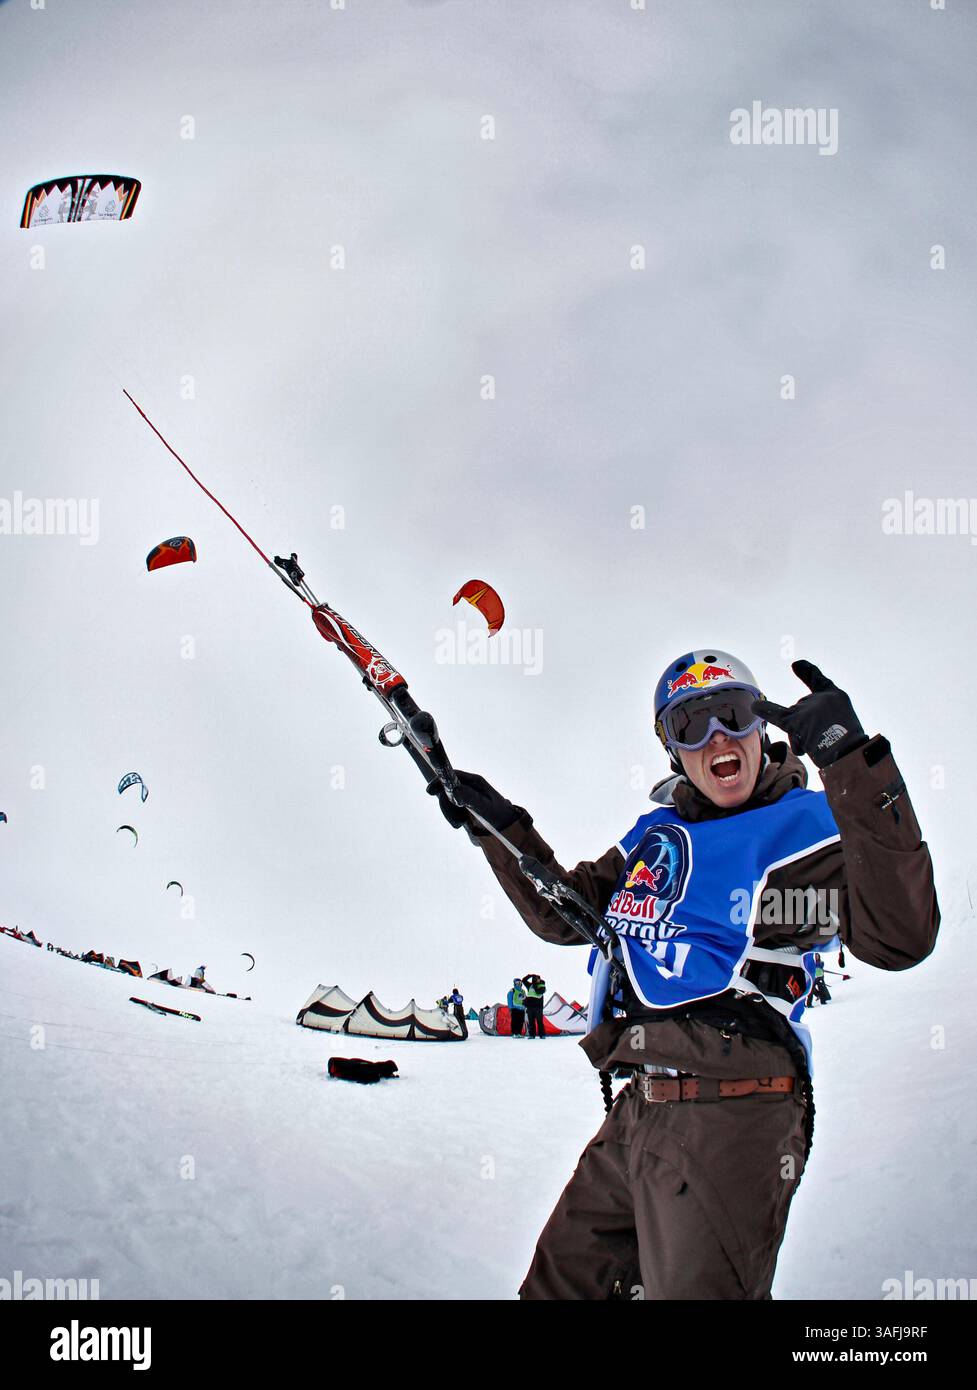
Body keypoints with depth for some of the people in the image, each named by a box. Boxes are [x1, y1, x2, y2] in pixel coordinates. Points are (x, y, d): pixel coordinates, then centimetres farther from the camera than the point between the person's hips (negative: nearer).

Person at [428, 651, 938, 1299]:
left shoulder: (808, 825, -5)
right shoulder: (654, 834, 16)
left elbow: (899, 939, -24)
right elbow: (561, 915, 27)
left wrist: (855, 760, -31)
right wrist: (498, 823, 16)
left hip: (730, 1120, -7)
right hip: (637, 1112, 8)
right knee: (558, 1286, 18)